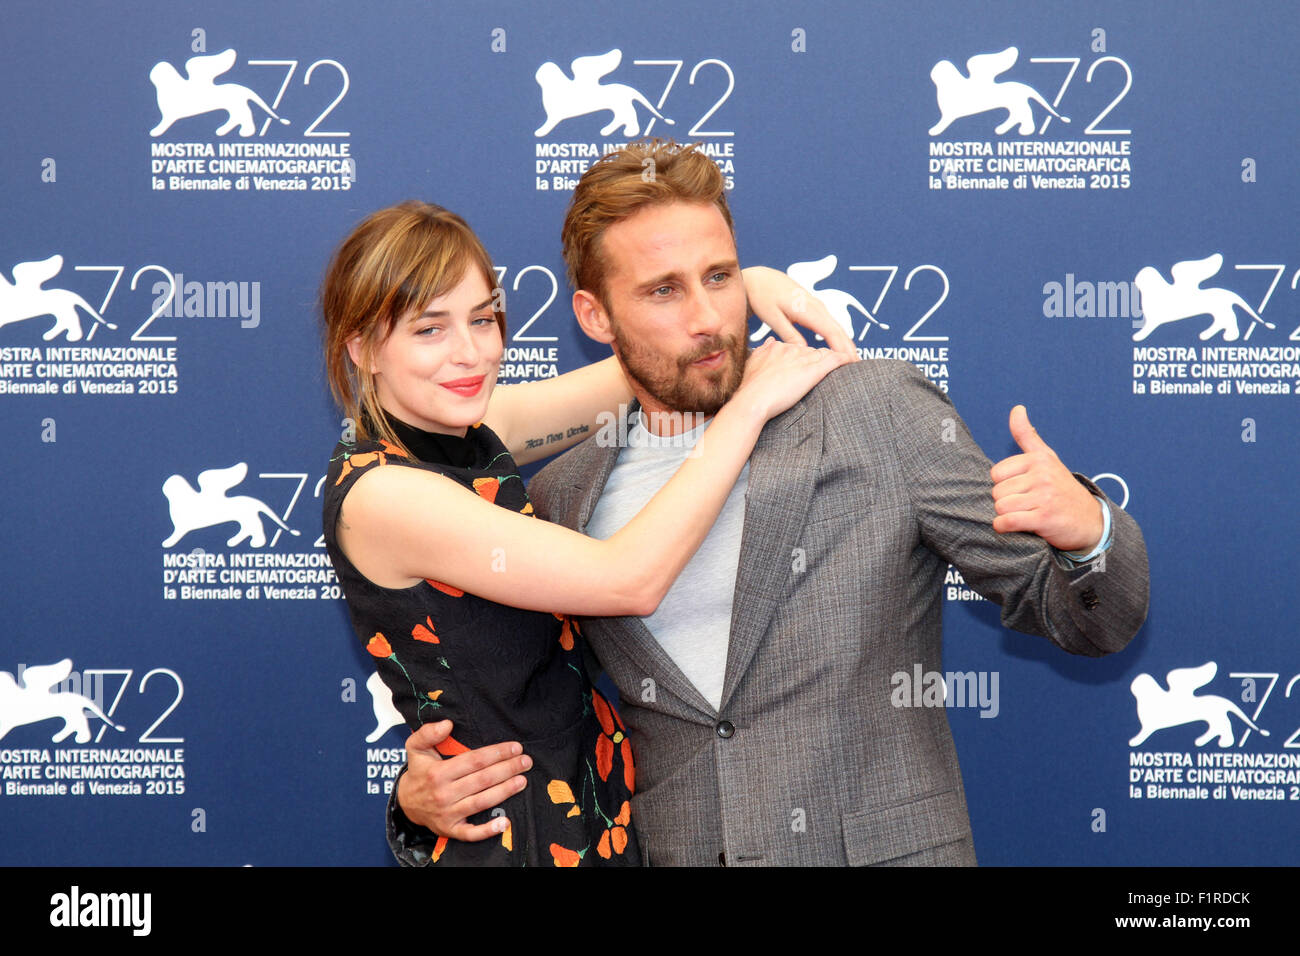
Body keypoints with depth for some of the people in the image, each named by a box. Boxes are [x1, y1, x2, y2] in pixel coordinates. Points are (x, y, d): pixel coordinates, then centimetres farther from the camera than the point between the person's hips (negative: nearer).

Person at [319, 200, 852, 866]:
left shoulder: (471, 429, 1)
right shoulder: (377, 493, -23)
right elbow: (629, 580, -27)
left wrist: (753, 283, -10)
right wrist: (751, 402, -23)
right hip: (516, 835, -8)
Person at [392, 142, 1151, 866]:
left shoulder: (880, 411, -3)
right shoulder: (562, 501, 4)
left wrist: (1087, 530, -20)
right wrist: (422, 794, -3)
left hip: (882, 847, 1)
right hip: (672, 850, 0)